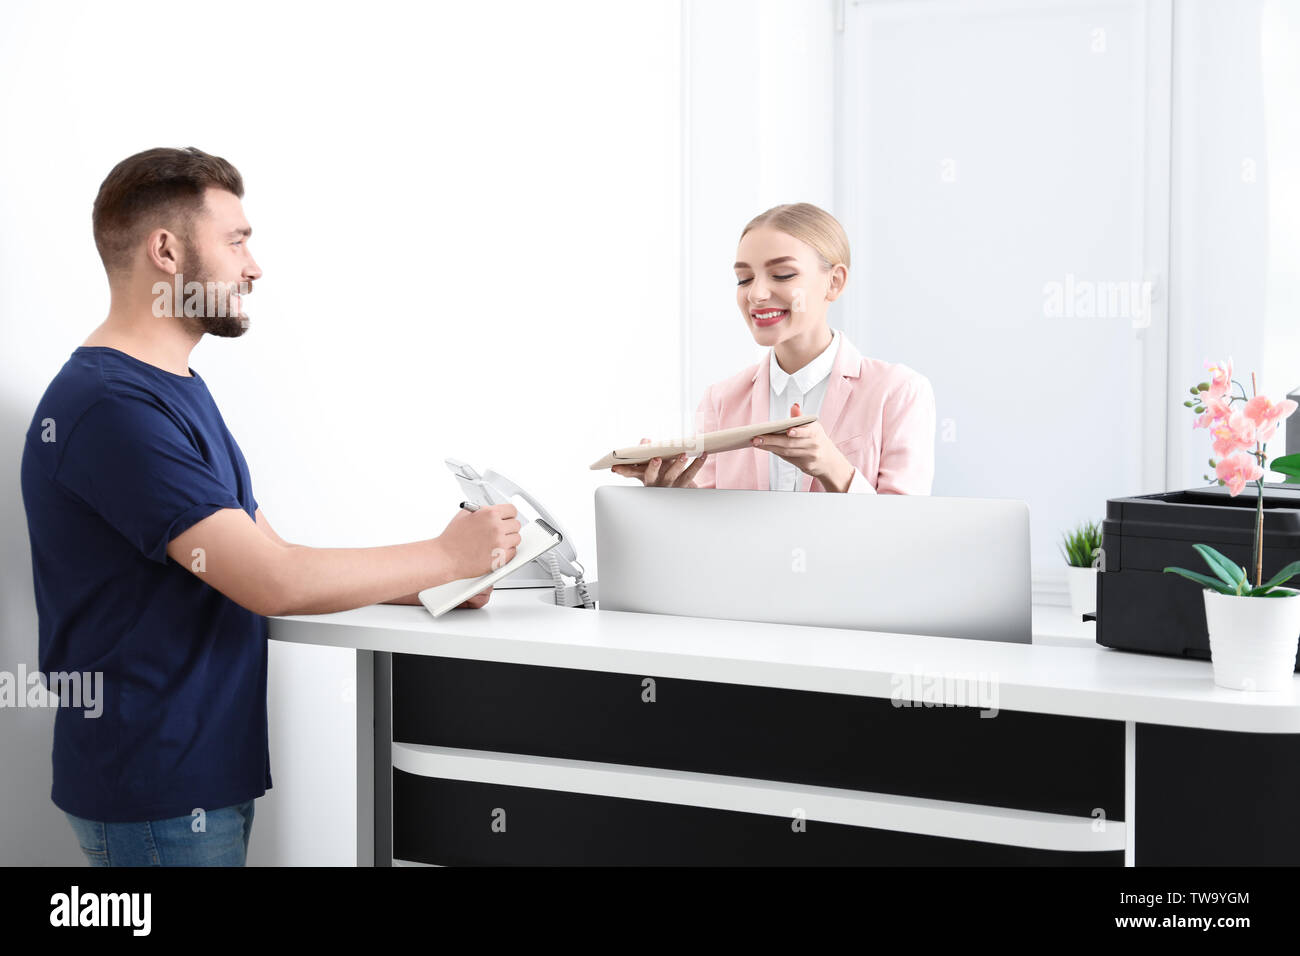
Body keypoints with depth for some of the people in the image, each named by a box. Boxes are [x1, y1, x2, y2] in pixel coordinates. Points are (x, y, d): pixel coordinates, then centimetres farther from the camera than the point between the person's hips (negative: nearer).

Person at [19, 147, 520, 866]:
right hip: (158, 795, -10)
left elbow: (264, 552, 13)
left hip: (211, 770, 10)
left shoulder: (177, 390, 13)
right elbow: (273, 583, -25)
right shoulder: (107, 407, -21)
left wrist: (427, 588, 3)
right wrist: (447, 556, -13)